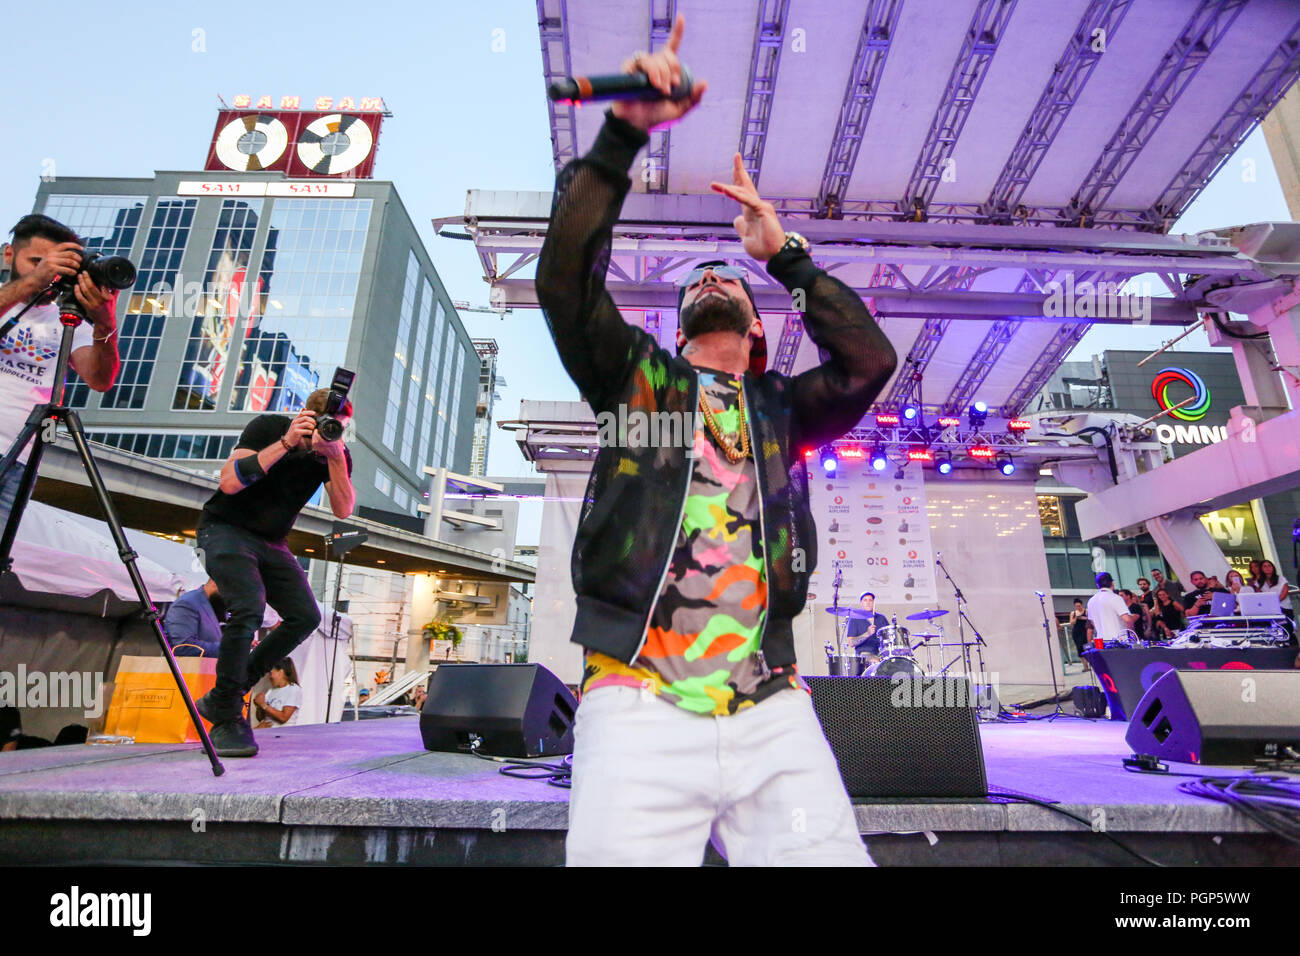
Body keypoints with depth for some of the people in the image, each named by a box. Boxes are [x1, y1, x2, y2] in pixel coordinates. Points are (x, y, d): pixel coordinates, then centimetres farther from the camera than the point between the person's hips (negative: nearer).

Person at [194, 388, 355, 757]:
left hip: (272, 543, 5)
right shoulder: (268, 427, -16)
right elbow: (229, 482, -28)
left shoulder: (338, 454, -6)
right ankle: (226, 718, -10)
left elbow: (343, 510, -19)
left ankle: (222, 696, 6)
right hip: (225, 530, -5)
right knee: (249, 607, -27)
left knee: (305, 616, -10)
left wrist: (335, 458, -30)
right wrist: (286, 443, -33)